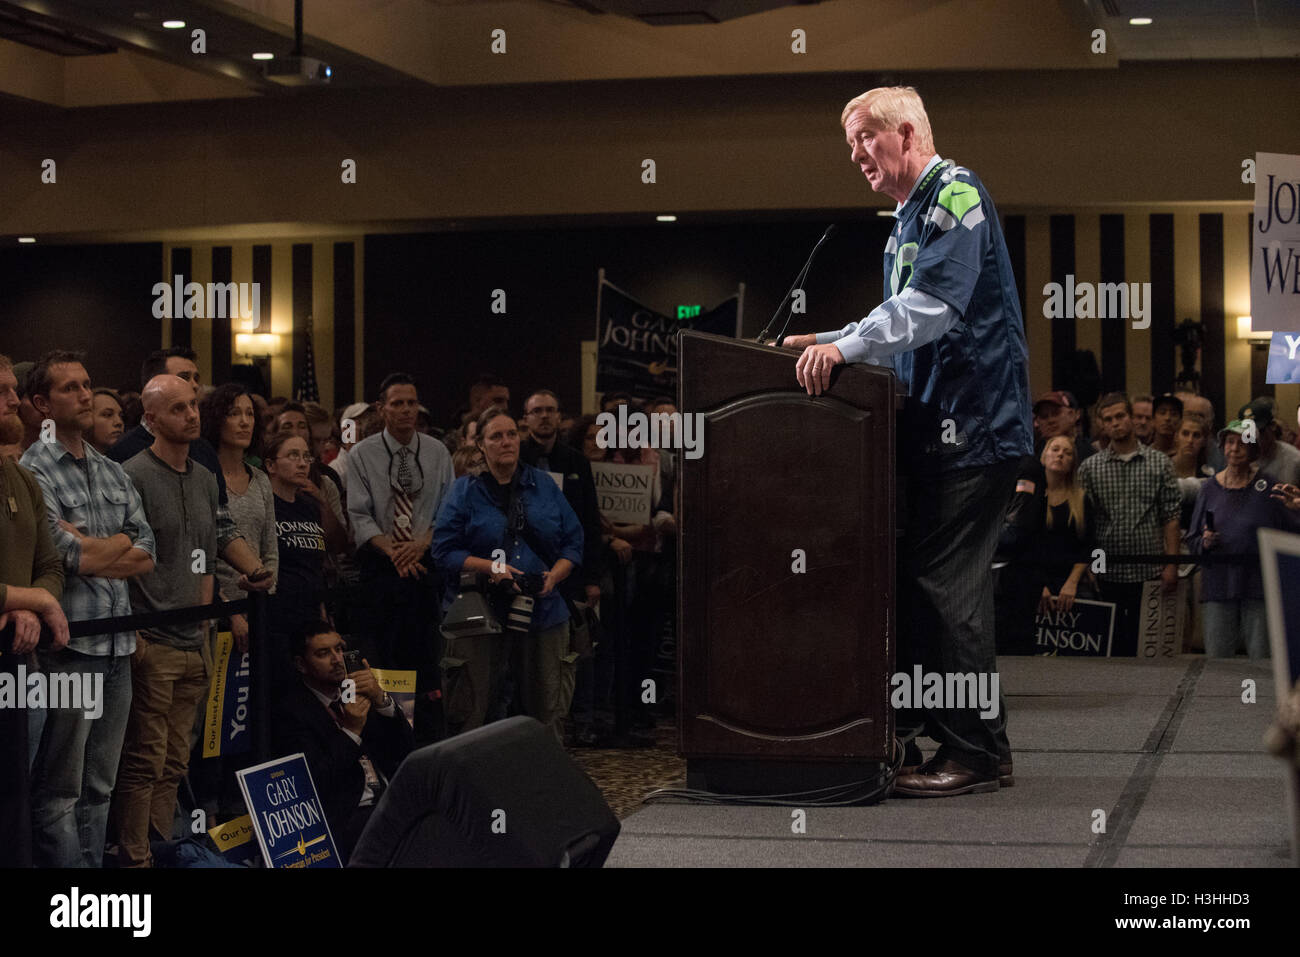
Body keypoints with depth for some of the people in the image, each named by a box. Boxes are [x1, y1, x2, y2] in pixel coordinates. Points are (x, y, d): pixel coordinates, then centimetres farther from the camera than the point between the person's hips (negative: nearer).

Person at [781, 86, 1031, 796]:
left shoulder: (956, 192, -10)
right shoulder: (909, 218, 22)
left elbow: (935, 305, -23)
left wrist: (845, 346, -24)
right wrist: (827, 344, 13)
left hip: (975, 423, -10)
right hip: (935, 424, 10)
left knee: (947, 585, -9)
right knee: (920, 580, 10)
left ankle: (977, 751, -3)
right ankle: (918, 730, 17)